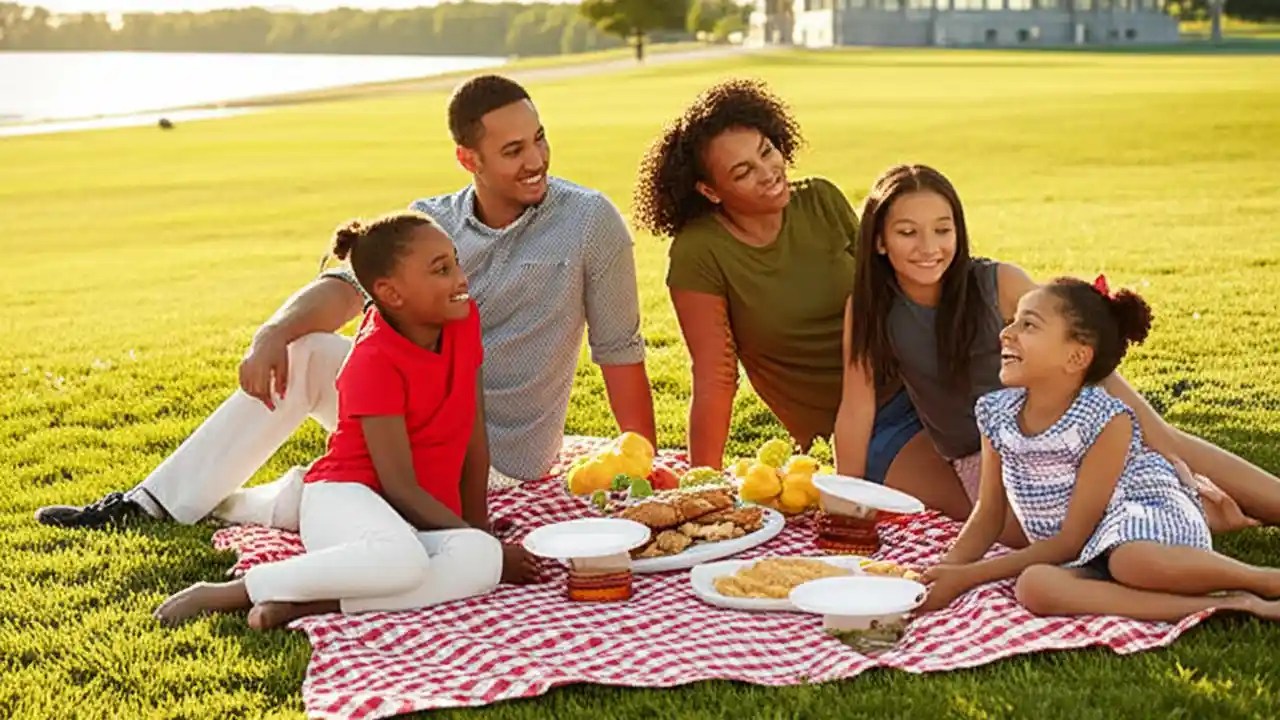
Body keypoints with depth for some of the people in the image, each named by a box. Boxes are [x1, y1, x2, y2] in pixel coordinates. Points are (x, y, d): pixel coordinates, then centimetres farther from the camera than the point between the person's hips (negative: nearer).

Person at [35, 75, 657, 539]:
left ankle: (224, 508, 10)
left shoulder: (589, 221, -14)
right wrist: (274, 332, -34)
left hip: (494, 457, -5)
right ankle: (152, 502, -6)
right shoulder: (428, 223, -2)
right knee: (302, 350, -15)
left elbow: (619, 350, -10)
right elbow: (345, 288, -13)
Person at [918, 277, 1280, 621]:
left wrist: (967, 576, -18)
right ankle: (1221, 604, -32)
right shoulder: (996, 413, 0)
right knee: (1034, 586, -31)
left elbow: (1069, 543, -15)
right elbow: (987, 518, 9)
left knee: (1132, 562, -41)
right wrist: (947, 570, -11)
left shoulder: (1107, 420, -17)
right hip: (1094, 557, 5)